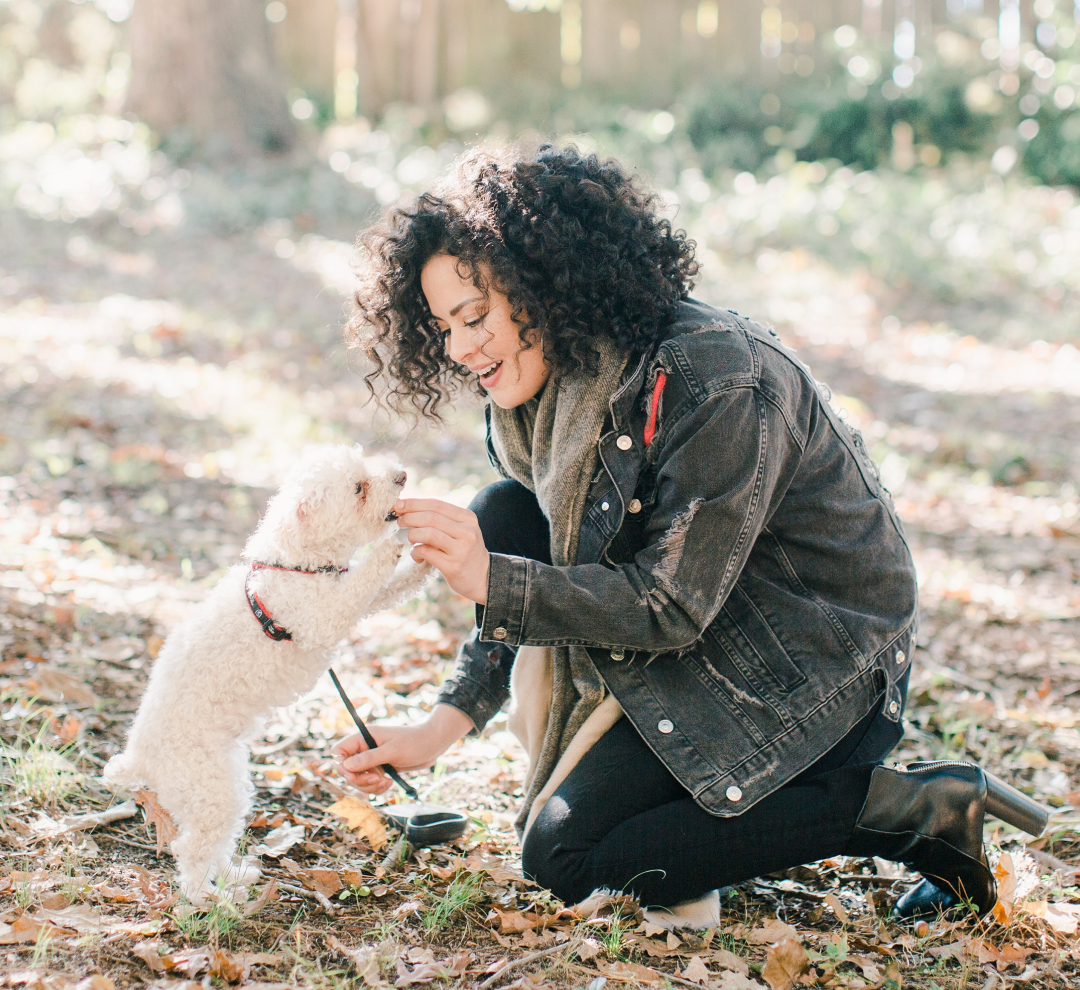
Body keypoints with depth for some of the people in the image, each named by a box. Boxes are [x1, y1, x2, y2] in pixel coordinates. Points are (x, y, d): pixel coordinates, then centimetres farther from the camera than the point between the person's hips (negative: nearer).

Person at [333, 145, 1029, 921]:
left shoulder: (720, 381, -28)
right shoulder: (553, 387, -1)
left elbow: (671, 605, -27)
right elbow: (525, 575, 4)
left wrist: (490, 580, -31)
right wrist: (444, 727, -7)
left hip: (817, 664, -9)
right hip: (695, 618, 9)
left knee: (564, 853, -11)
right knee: (507, 516, -6)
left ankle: (902, 808, -7)